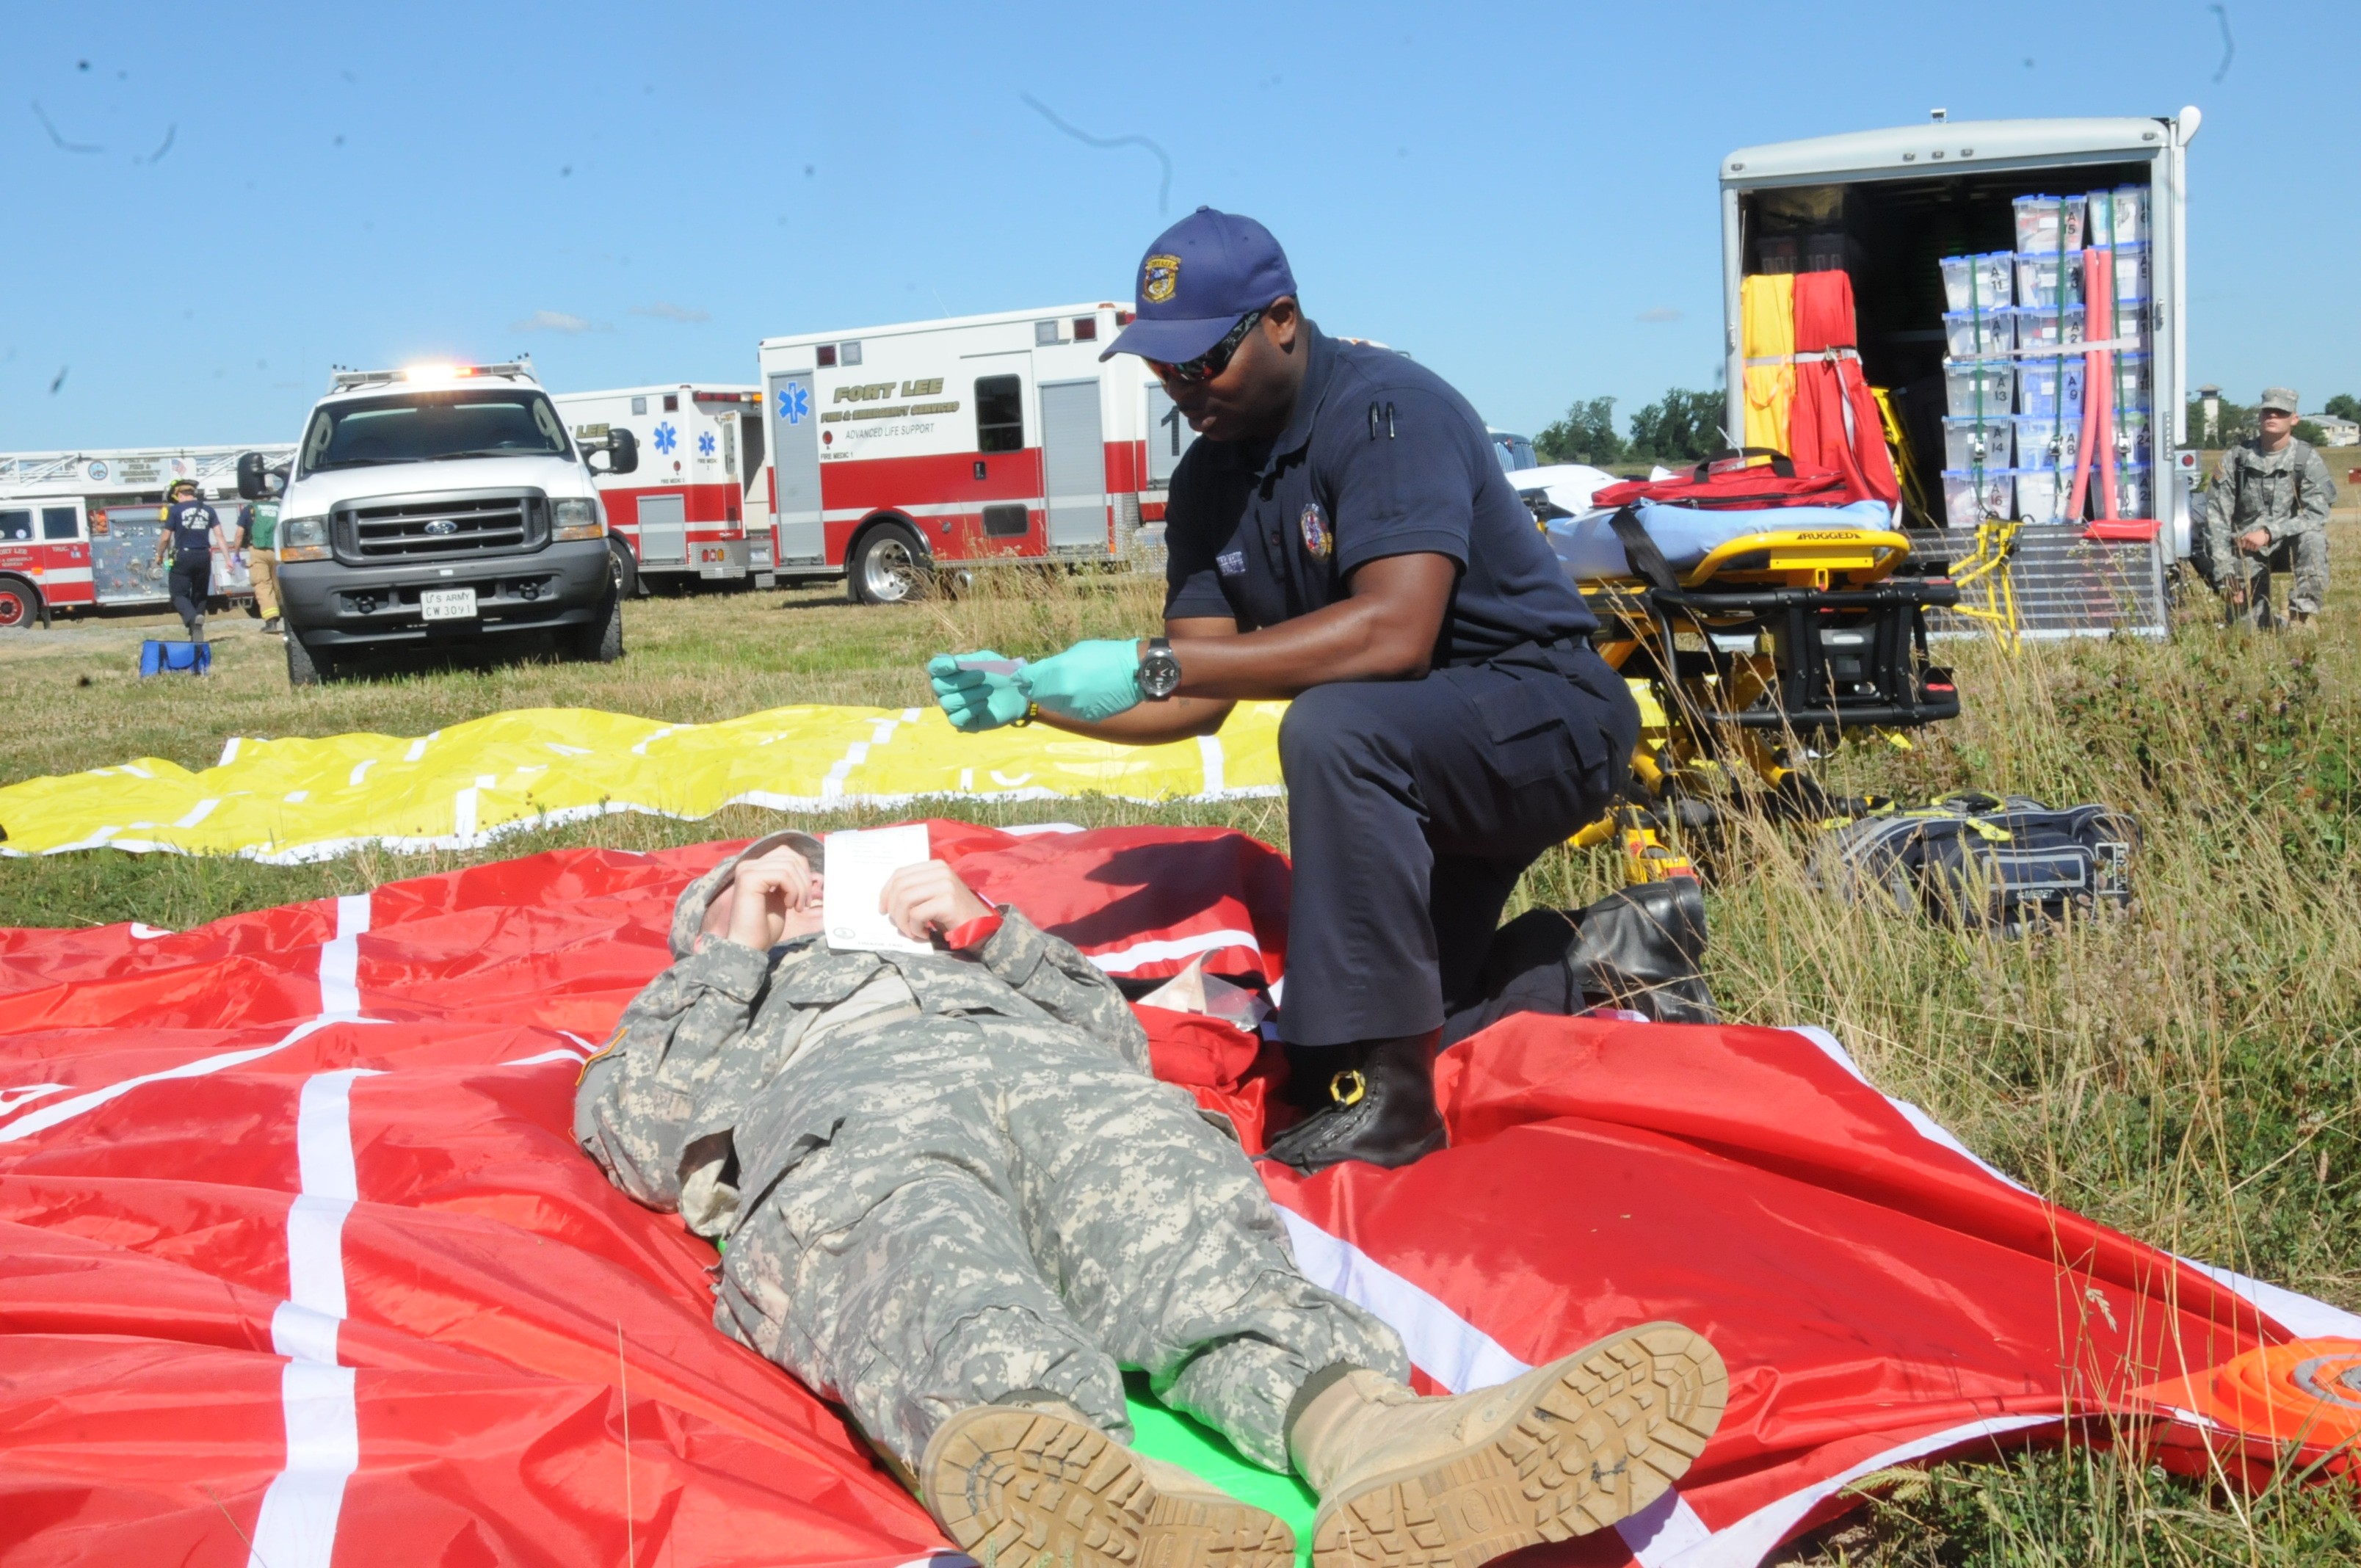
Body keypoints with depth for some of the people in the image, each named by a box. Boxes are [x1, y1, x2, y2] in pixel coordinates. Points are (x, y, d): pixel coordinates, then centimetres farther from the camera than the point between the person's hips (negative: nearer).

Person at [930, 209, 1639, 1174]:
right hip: (1410, 771, 9)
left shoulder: (1387, 408, -21)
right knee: (1313, 1046, 11)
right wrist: (1030, 694, -14)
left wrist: (1149, 661, -37)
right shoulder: (1209, 480, 3)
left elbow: (1393, 631, -36)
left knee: (1332, 728, -38)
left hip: (1542, 714, -9)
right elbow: (1200, 699, 1)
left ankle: (1386, 1100, -28)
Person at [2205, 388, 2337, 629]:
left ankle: (2302, 614, -22)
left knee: (2313, 538, -34)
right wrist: (2226, 577, -12)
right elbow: (2216, 519, -6)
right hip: (2246, 552, 0)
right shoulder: (2235, 459, -5)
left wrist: (2270, 532, -27)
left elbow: (2317, 514, -14)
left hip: (2289, 545, 0)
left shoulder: (2308, 460, -6)